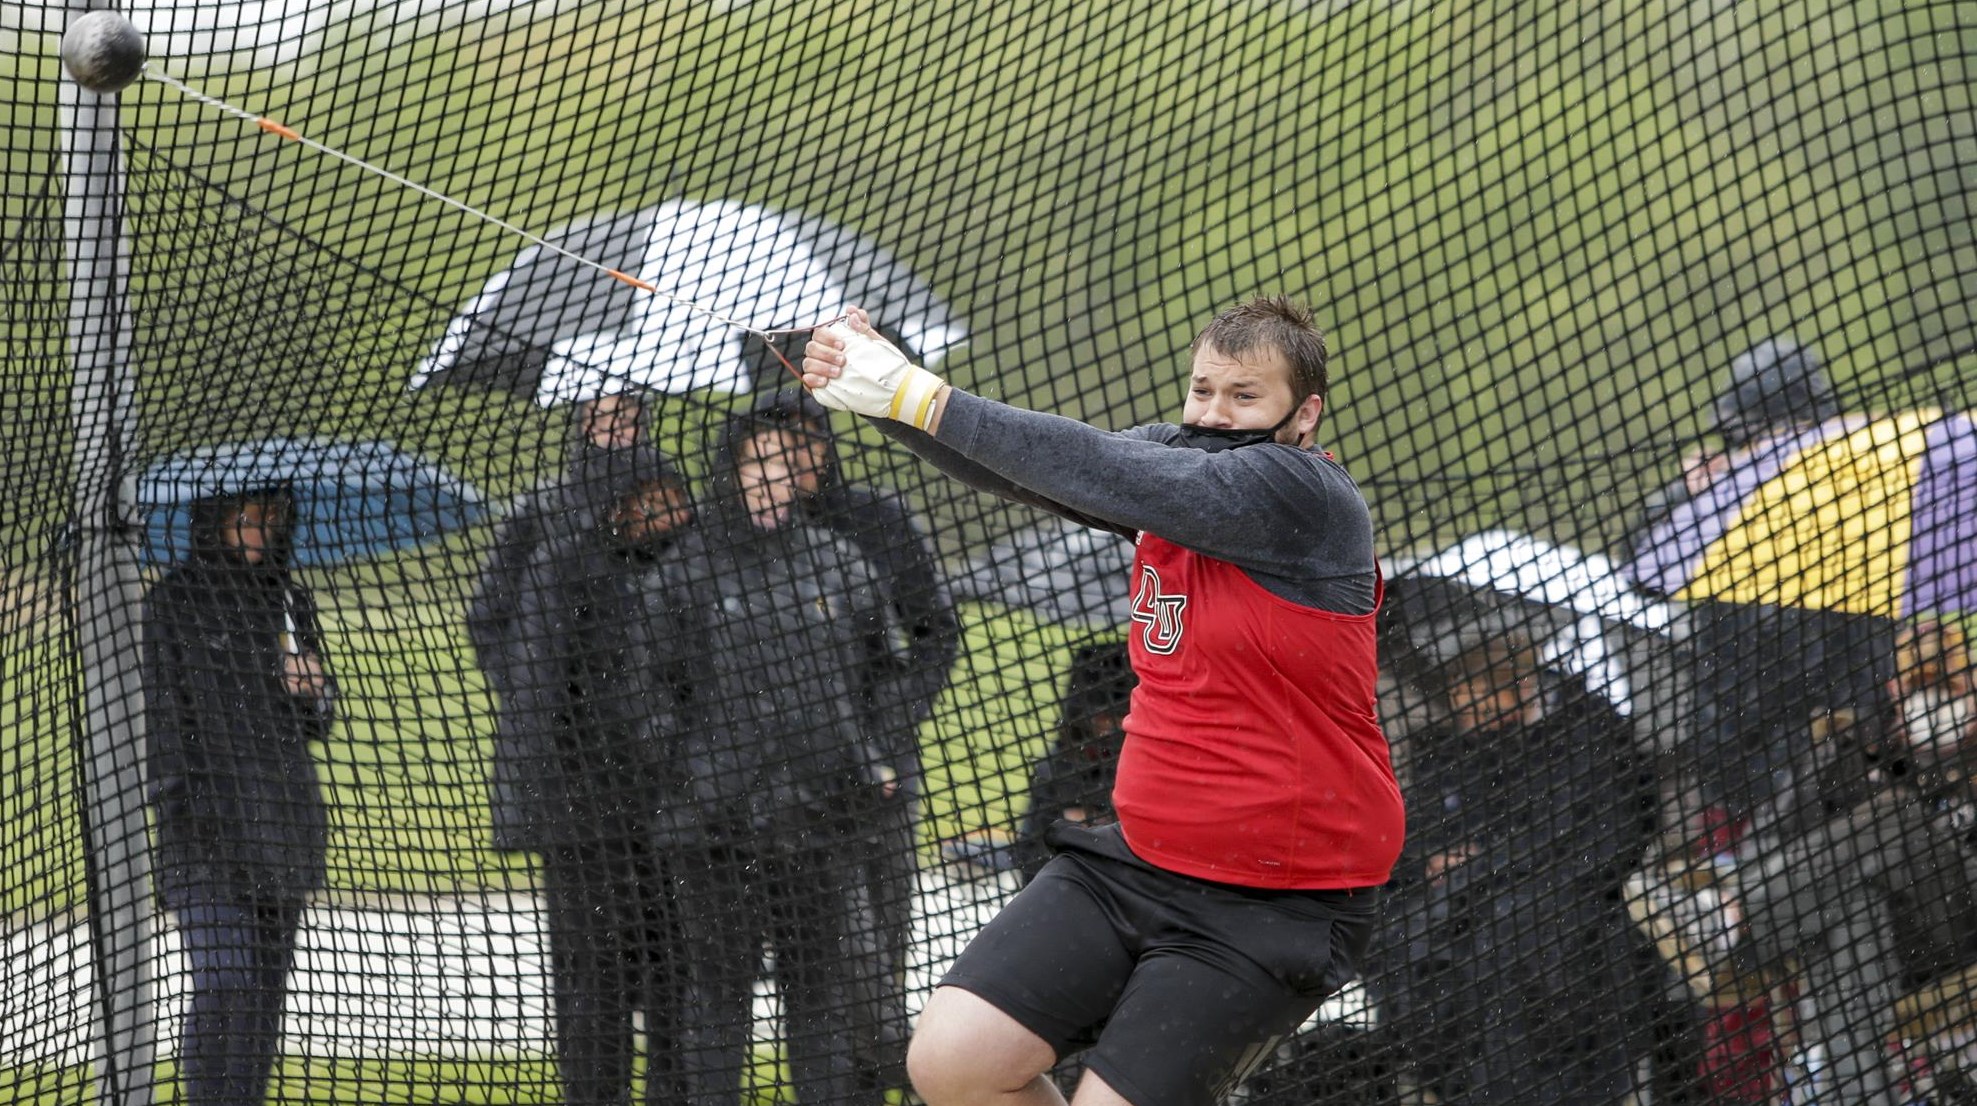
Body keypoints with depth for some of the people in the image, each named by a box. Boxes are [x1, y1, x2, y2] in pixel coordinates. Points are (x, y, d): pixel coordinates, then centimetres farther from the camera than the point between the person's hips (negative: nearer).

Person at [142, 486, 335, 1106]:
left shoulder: (289, 601, 13)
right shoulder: (174, 599, -2)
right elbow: (161, 714, -5)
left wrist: (315, 688, -4)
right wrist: (175, 811, -14)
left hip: (283, 817, 5)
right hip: (207, 816, -5)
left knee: (266, 989, 4)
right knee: (224, 983, -15)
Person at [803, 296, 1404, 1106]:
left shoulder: (1305, 494, -17)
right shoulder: (1176, 458, 6)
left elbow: (1107, 476, -25)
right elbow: (1021, 469, -5)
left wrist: (924, 398, -25)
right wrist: (886, 391, -22)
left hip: (1272, 907, -7)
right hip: (1138, 856, 7)